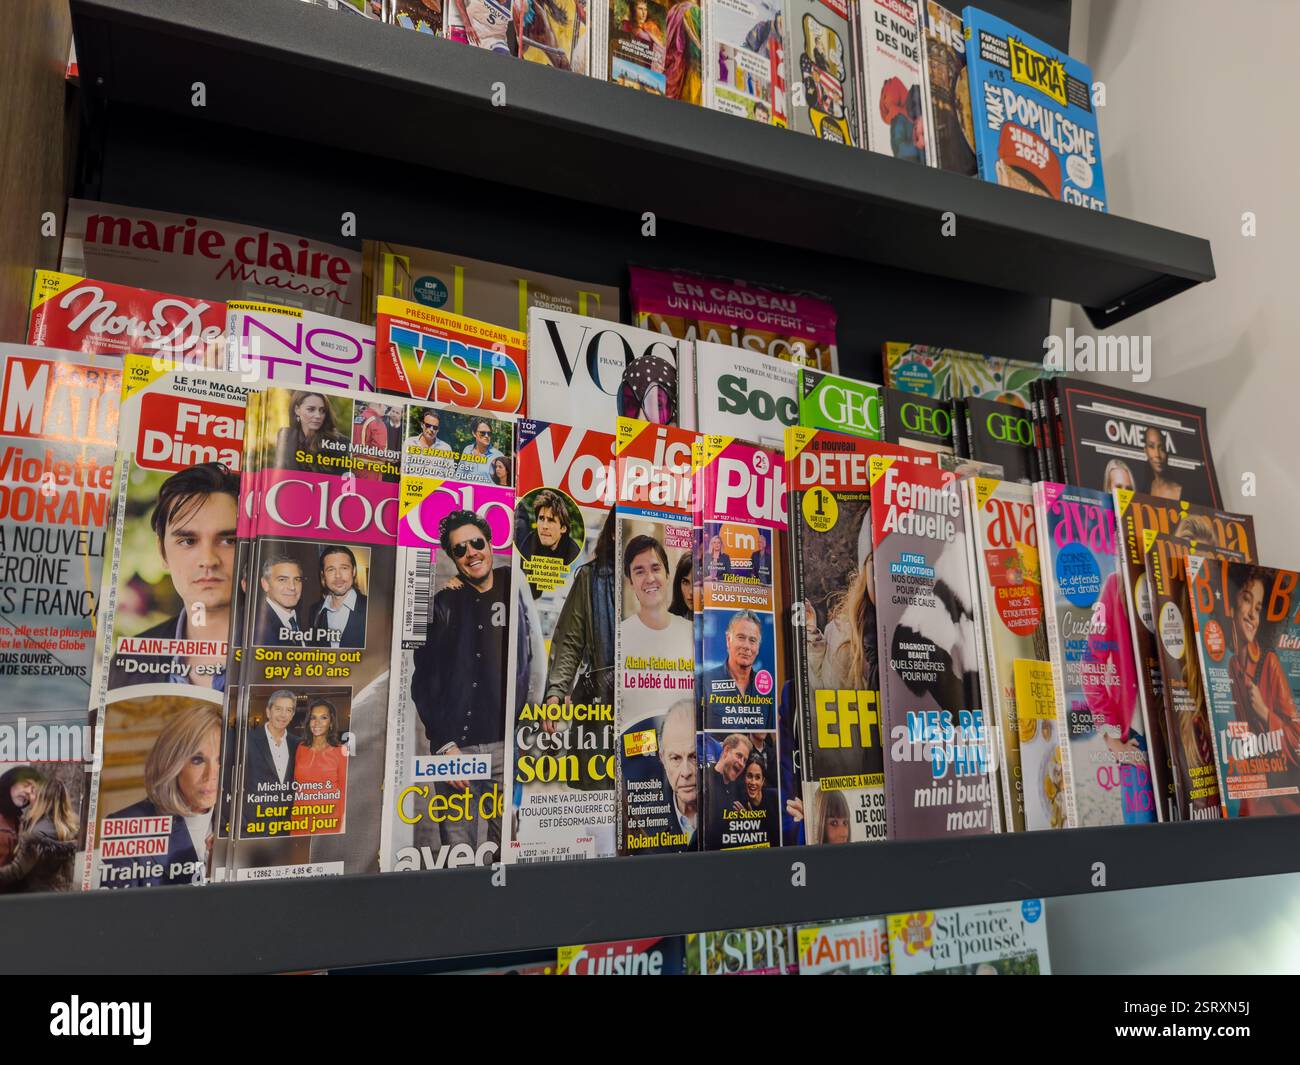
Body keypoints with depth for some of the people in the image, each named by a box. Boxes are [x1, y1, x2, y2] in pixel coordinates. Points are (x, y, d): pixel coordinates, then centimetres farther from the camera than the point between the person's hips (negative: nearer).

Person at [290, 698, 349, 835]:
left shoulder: (340, 751, -5)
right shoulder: (300, 748, 7)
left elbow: (344, 790, -3)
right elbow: (295, 785, 13)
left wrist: (343, 825, -6)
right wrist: (292, 817, 8)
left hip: (329, 822, -3)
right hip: (300, 819, 3)